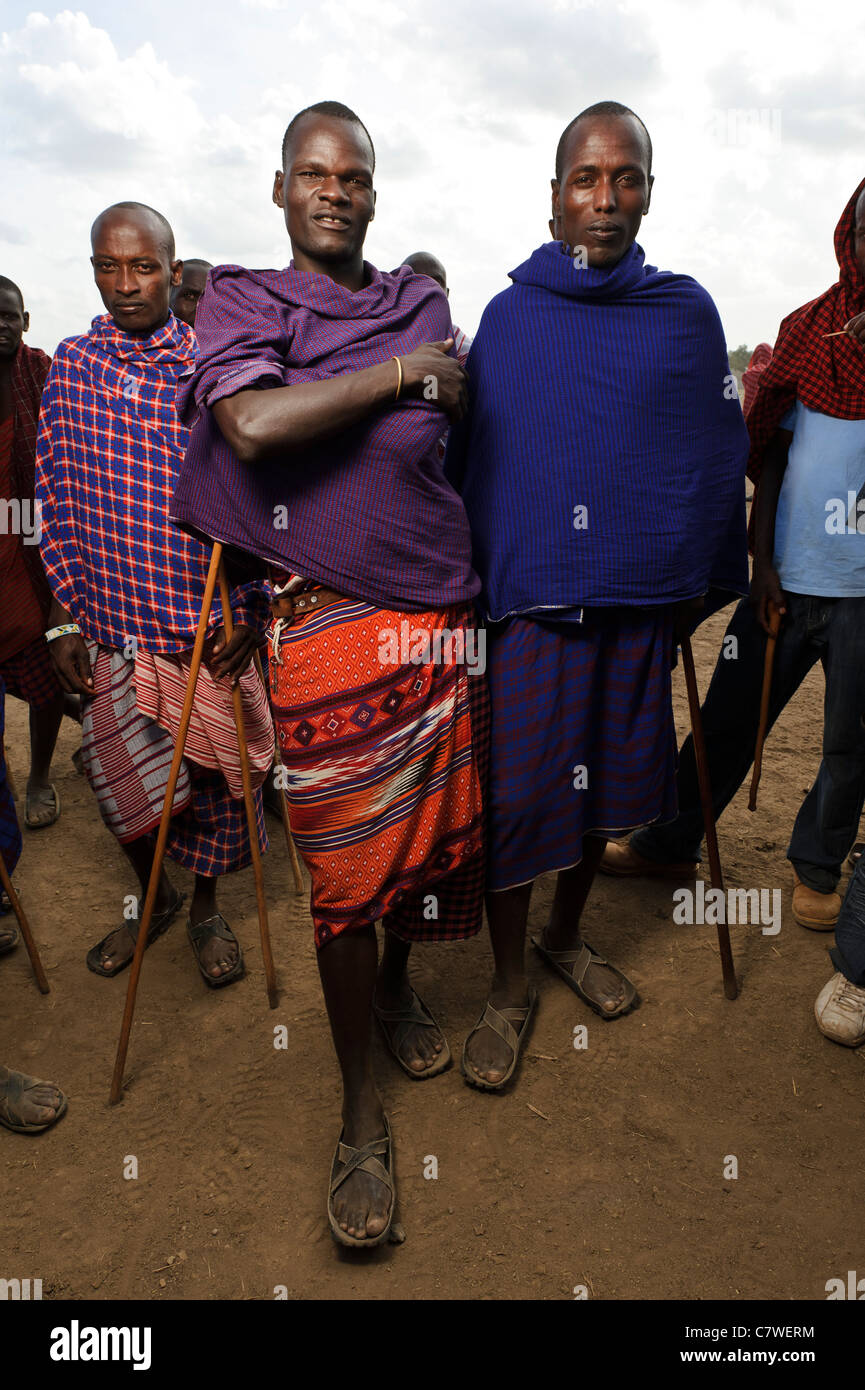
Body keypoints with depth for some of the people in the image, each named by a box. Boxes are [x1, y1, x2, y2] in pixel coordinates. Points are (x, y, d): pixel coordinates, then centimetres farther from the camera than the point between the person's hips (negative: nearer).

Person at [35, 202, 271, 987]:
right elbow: (54, 501, 6)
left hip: (209, 629, -1)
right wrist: (64, 619, 2)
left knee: (216, 779, 10)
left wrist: (251, 611, -8)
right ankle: (149, 898, 39)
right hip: (110, 629, 2)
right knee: (122, 783, 10)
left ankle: (206, 909, 35)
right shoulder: (71, 366, 4)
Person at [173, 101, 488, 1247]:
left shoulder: (423, 302, 14)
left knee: (435, 826, 14)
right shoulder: (240, 300, 3)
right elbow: (253, 424, -18)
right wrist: (393, 374, -11)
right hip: (324, 624, -4)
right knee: (343, 866, -1)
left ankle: (398, 982, 45)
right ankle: (361, 1113, 18)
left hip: (440, 613, 5)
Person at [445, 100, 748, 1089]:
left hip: (640, 602, 2)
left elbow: (719, 459, 10)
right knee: (513, 794, -2)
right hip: (524, 599, -2)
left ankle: (565, 936, 38)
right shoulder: (508, 315, 4)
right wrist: (462, 577, 4)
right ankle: (509, 989, 19)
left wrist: (699, 578, 10)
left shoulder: (685, 314, 6)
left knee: (609, 782, 13)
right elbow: (464, 457, 6)